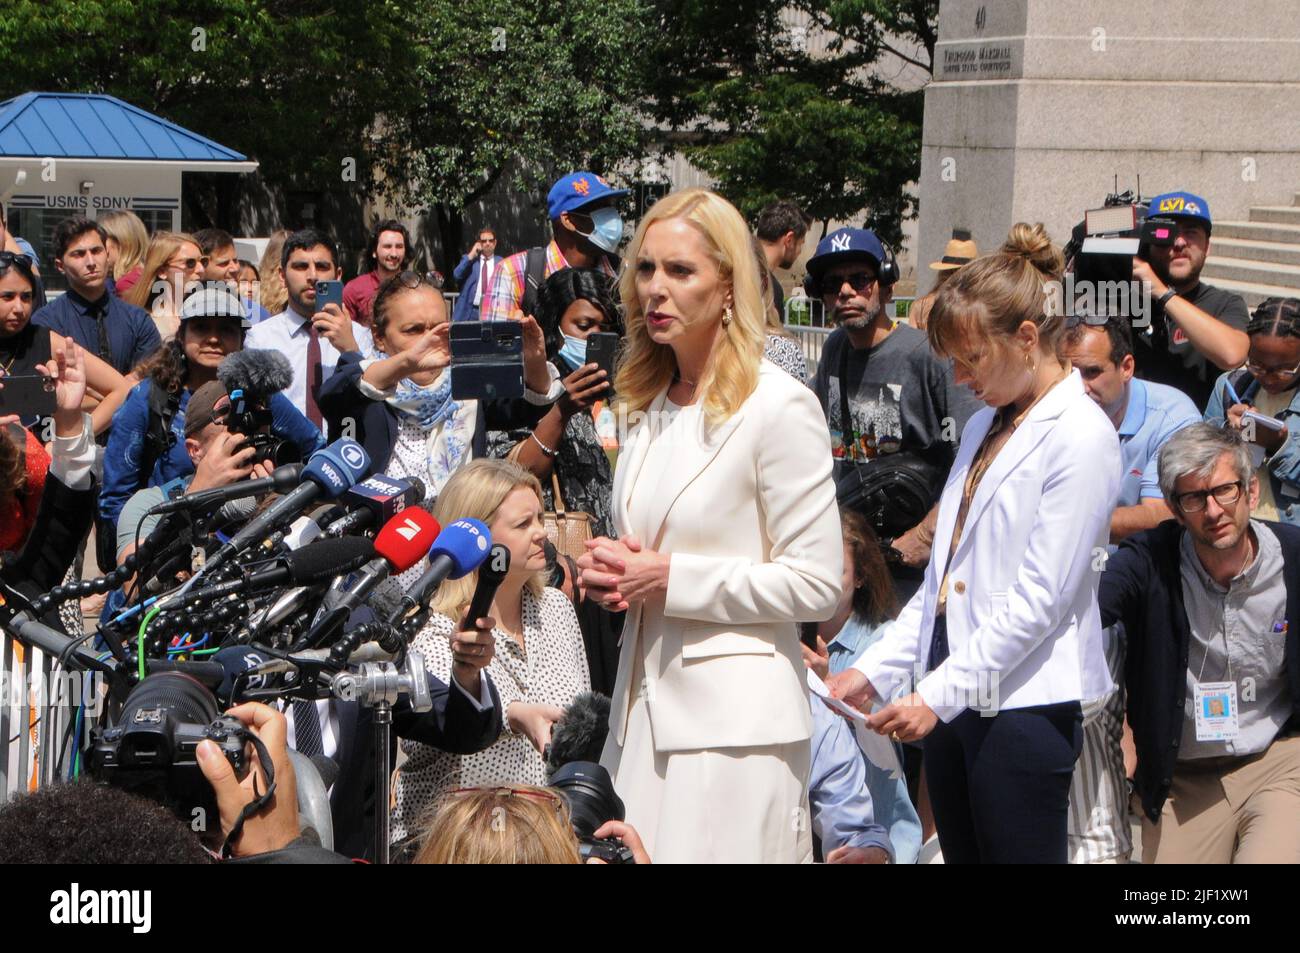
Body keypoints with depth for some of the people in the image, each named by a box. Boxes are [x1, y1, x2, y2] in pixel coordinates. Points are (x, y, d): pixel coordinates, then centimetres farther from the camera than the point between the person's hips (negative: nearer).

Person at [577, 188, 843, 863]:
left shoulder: (778, 407, -11)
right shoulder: (652, 403, 14)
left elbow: (817, 585, -13)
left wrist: (673, 578, -15)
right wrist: (610, 567, 5)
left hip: (734, 724, -7)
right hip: (644, 707, 7)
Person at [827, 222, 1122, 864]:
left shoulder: (1081, 437, -10)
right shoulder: (984, 426, 18)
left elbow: (1039, 598, -16)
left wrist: (940, 693, -17)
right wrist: (876, 669, 7)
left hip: (1024, 707, -8)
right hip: (952, 699, 8)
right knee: (962, 854, 10)